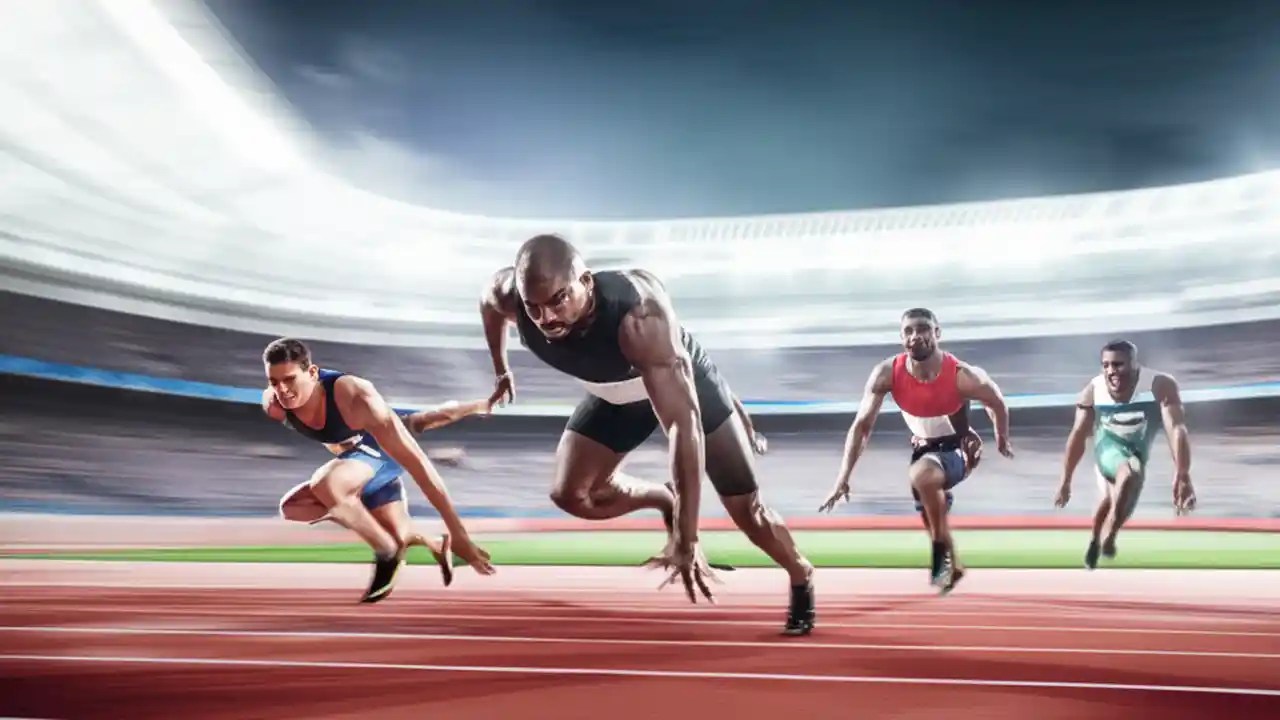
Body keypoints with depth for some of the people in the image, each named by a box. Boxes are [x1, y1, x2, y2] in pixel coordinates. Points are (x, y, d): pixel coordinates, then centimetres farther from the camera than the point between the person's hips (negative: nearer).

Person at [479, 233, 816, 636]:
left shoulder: (639, 318, -47)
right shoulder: (510, 295, -31)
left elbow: (683, 424, -49)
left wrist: (686, 541, -51)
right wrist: (501, 370, 12)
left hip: (685, 382, -4)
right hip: (616, 394, 5)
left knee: (748, 512, 0)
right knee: (571, 495, -5)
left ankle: (801, 580, 31)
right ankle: (666, 502, 22)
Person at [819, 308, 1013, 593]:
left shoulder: (962, 376, -28)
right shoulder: (887, 373, -21)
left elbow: (997, 403, -6)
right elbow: (862, 425, -15)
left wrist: (1002, 439, 11)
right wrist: (843, 478, -21)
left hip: (958, 449, -5)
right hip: (922, 449, 5)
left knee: (921, 475, -36)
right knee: (931, 510, 17)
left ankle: (943, 551, -18)